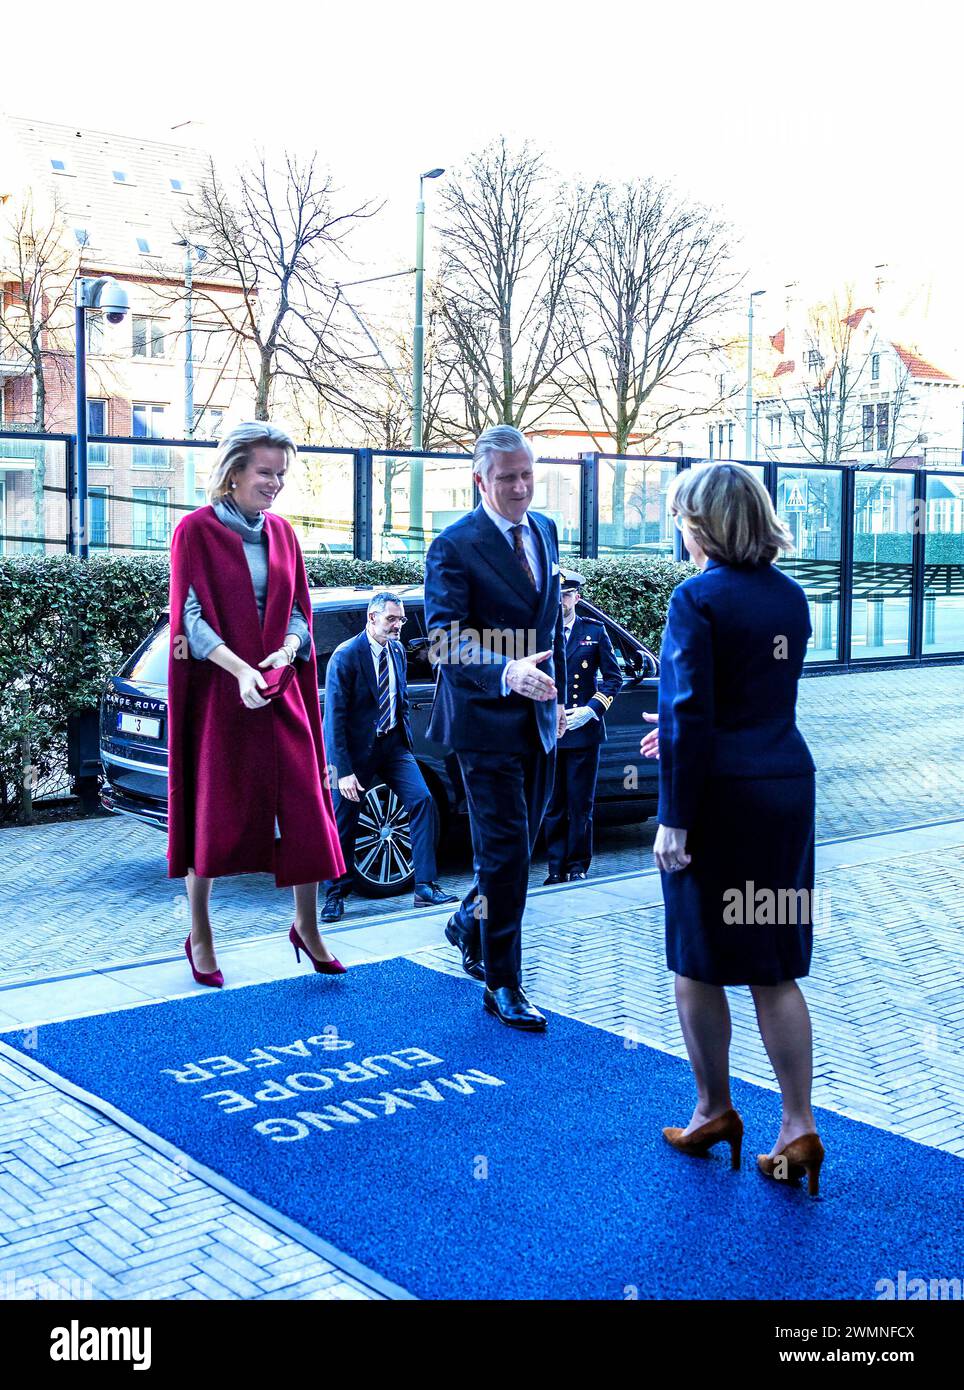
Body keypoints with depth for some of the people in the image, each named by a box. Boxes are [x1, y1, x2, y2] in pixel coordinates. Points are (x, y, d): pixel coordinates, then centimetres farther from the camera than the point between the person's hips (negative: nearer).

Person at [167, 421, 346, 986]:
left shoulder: (281, 532, 11)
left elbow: (298, 611, 11)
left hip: (280, 690, 4)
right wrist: (240, 670, -25)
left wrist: (286, 652, -11)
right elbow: (192, 617, -11)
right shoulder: (196, 530, -5)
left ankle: (307, 926, 18)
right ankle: (200, 936, 19)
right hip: (218, 691, -4)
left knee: (304, 807, 2)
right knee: (213, 809, 4)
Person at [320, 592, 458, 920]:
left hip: (393, 745, 6)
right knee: (344, 822, 1)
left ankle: (425, 887, -4)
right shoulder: (345, 656, -15)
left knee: (423, 800, -8)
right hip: (357, 749, -5)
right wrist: (343, 771, -20)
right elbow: (335, 717, -17)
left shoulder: (397, 650, 6)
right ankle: (335, 896, 18)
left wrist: (407, 740, 10)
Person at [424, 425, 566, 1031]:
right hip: (487, 717, -7)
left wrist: (556, 692, 16)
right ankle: (503, 985, 8)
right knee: (506, 850, -4)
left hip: (538, 717, 7)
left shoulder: (545, 531, 8)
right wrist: (506, 672, -40)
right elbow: (445, 636, -24)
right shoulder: (454, 546, -15)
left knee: (520, 842, 18)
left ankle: (470, 923, 43)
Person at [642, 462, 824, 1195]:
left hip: (720, 795, -6)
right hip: (787, 786, 6)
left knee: (699, 960, 11)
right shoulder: (791, 596, 8)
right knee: (775, 966, 11)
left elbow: (688, 714, -18)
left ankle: (715, 1112, 24)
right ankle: (798, 1129, 12)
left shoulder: (698, 599, -13)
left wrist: (675, 819, -14)